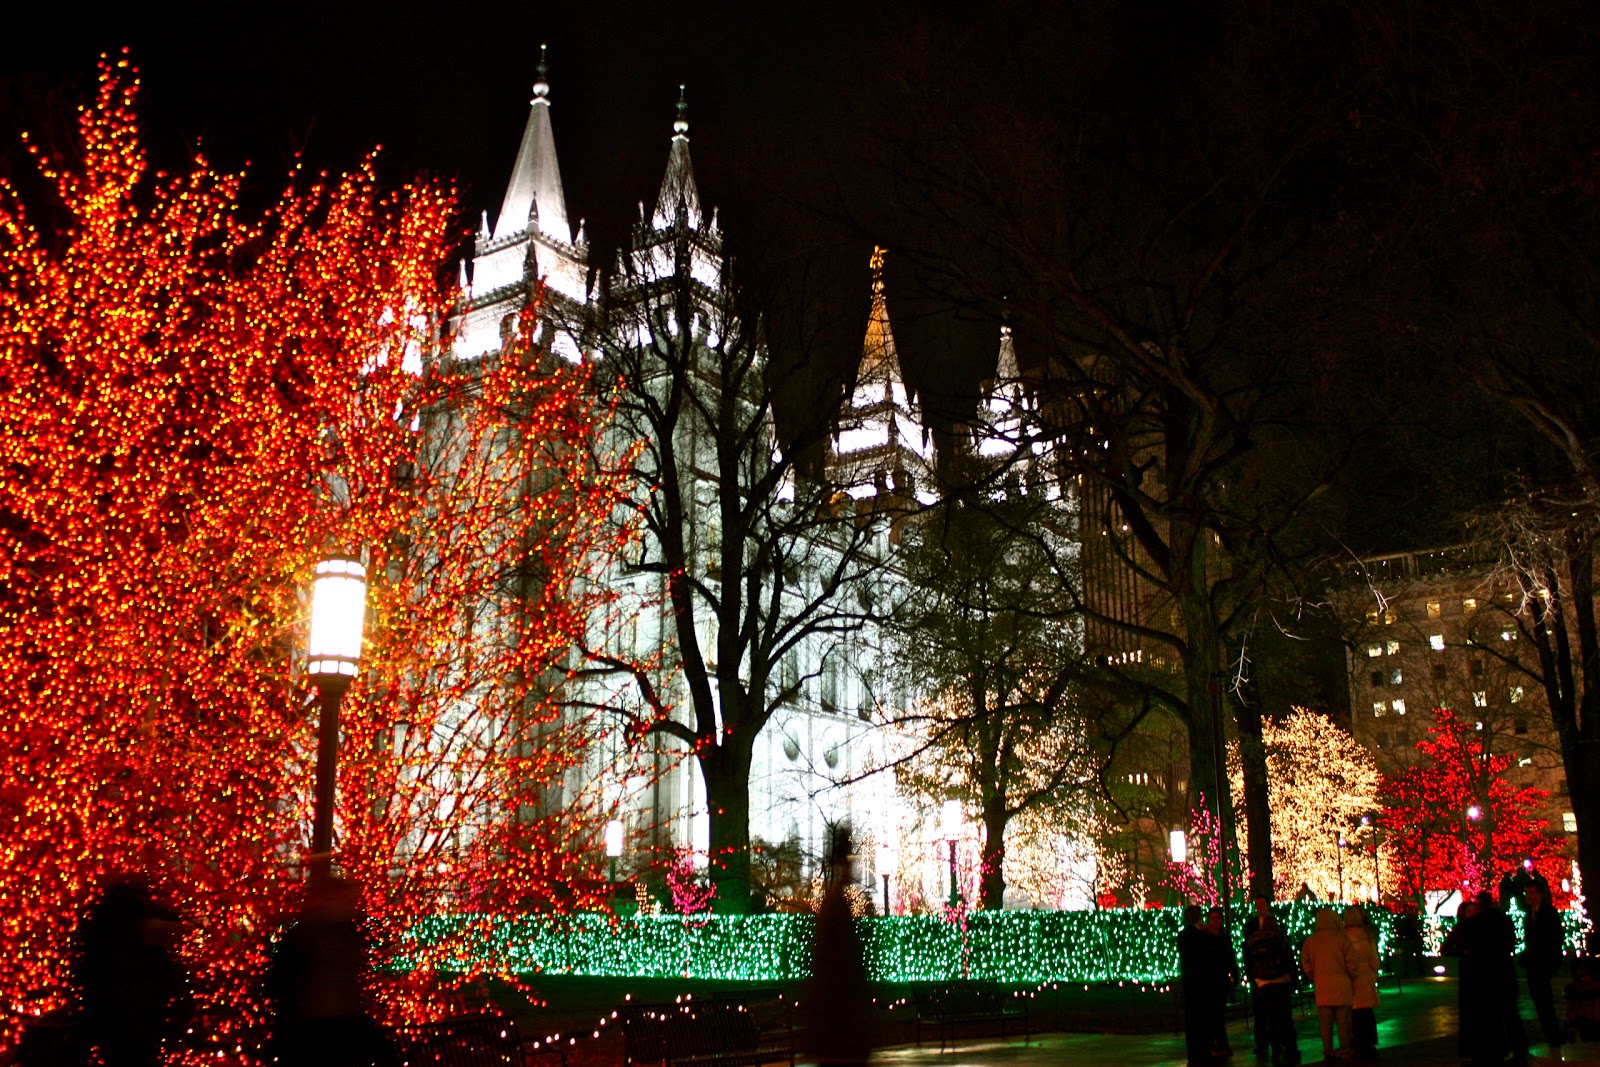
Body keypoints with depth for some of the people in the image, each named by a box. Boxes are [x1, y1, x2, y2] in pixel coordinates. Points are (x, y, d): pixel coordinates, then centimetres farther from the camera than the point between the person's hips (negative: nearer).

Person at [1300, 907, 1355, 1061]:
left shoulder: (1310, 941, 2)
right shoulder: (1341, 938, -7)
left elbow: (1306, 966, 2)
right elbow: (1351, 963, -7)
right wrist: (1352, 978, 9)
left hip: (1322, 986, 2)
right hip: (1341, 984, -2)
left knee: (1325, 1021, 7)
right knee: (1343, 1020, 6)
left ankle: (1327, 1051, 8)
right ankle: (1345, 1050, 9)